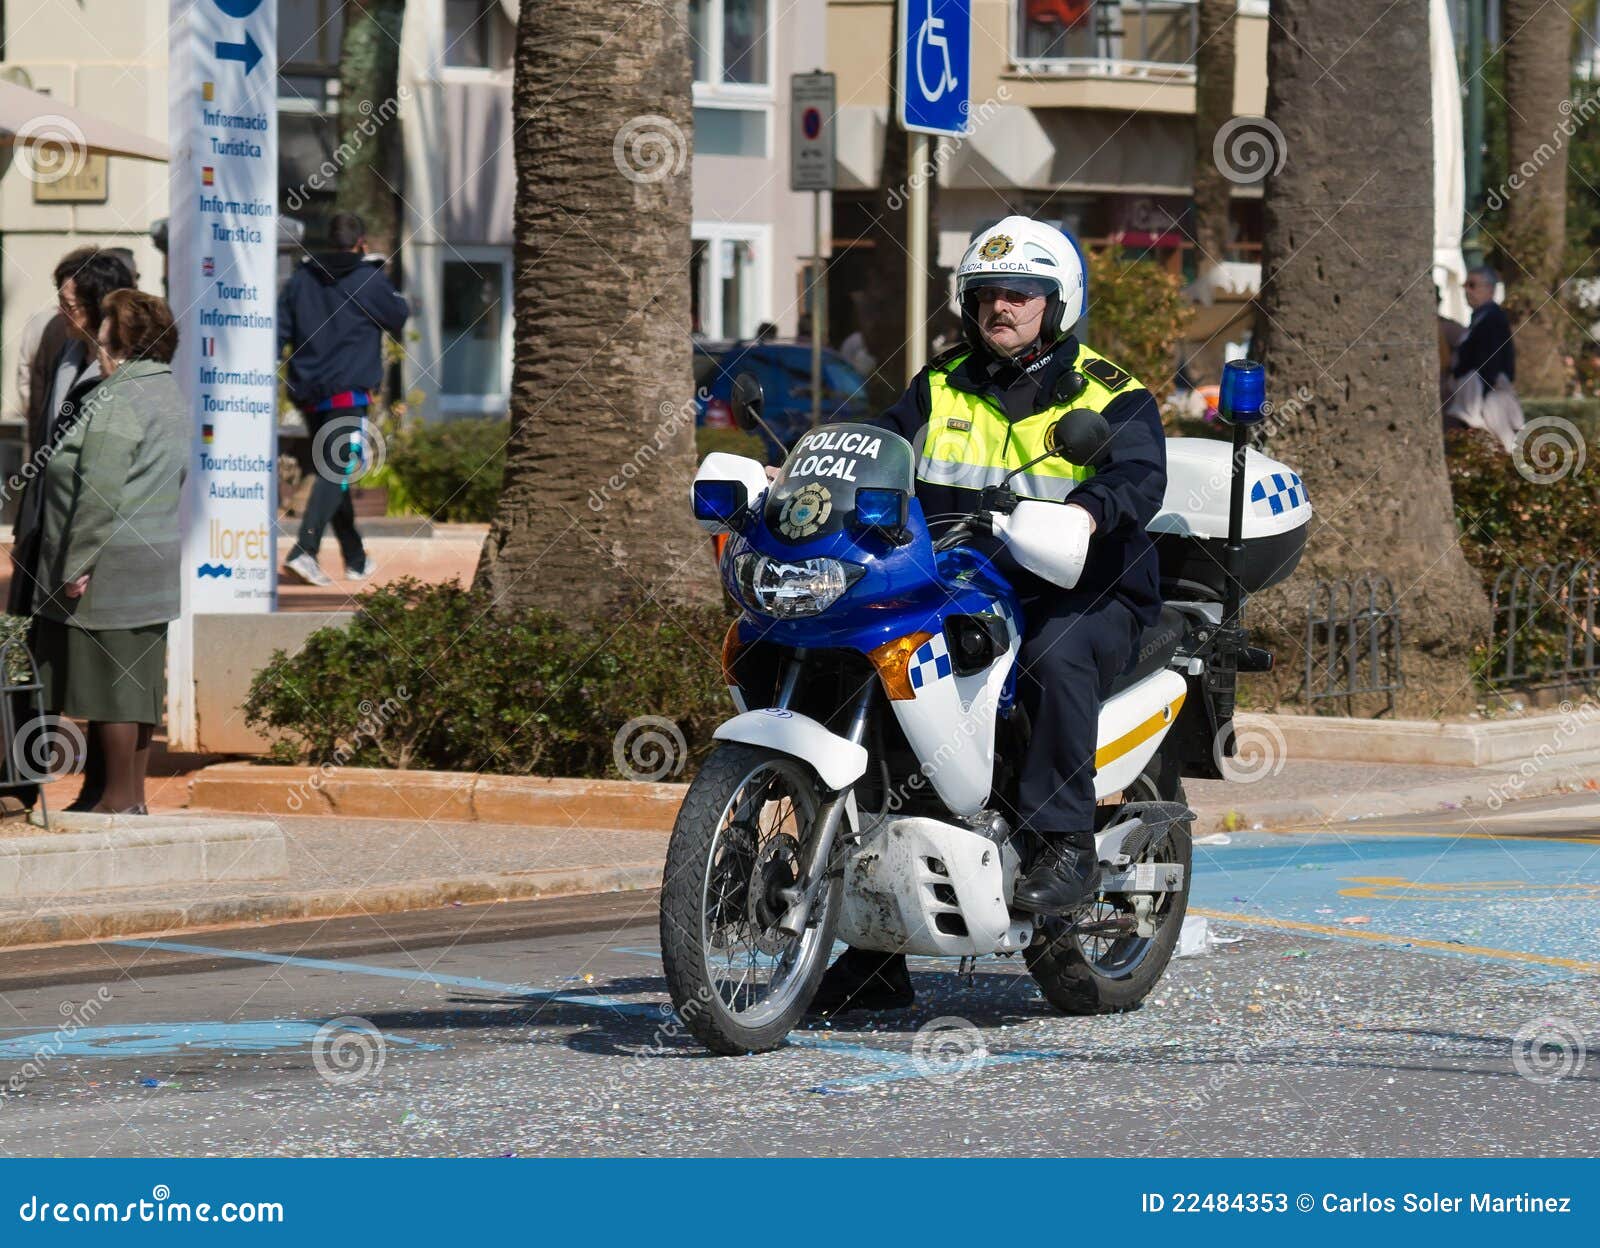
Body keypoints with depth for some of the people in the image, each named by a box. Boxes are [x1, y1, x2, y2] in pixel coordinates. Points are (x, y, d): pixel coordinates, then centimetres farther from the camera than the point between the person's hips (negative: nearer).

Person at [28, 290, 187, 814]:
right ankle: (133, 791, 17)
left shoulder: (119, 400, -17)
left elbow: (100, 490, -22)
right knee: (138, 680, 12)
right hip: (157, 561, 10)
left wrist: (77, 563, -18)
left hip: (111, 567, -10)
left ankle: (118, 797, 0)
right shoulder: (169, 393, 14)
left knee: (110, 679, -3)